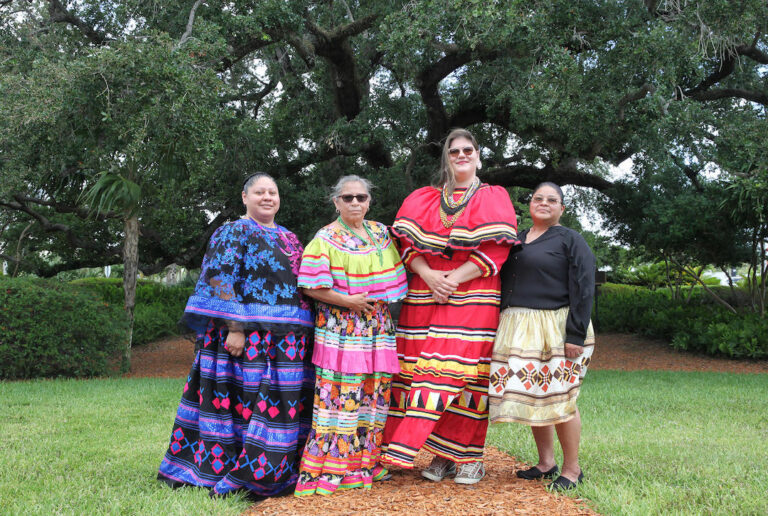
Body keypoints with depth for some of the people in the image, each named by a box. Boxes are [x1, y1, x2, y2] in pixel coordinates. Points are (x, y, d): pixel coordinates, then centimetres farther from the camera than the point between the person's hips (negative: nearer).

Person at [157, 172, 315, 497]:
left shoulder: (288, 238, 20)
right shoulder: (233, 233, -1)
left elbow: (304, 284, 22)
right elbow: (221, 283, -11)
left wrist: (301, 338, 16)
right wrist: (234, 329, -20)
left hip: (288, 341, 7)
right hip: (246, 336, -7)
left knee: (285, 403, 7)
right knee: (242, 399, -6)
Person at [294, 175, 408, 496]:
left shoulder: (380, 232, 14)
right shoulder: (326, 238, -3)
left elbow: (391, 275, 23)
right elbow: (310, 286, -10)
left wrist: (384, 301, 9)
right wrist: (347, 301, -14)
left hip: (379, 328, 6)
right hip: (341, 329, -5)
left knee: (374, 394, 7)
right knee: (340, 395, -8)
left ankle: (367, 461, 19)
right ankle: (330, 468, 0)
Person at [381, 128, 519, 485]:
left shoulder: (494, 198, 11)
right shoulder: (423, 199, 18)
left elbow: (496, 248, -2)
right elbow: (408, 242, 7)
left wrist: (455, 278, -12)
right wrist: (428, 275, -10)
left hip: (472, 298, -2)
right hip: (425, 295, 3)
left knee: (466, 372, -6)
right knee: (422, 370, -2)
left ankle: (469, 457, 5)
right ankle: (440, 455, 6)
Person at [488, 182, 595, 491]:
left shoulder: (571, 240, 0)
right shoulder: (517, 240, 17)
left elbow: (582, 290, -8)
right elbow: (504, 284, 20)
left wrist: (576, 335, -17)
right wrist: (503, 329, 13)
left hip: (555, 331, -6)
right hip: (518, 331, 6)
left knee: (560, 399, -3)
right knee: (531, 396, 9)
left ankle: (572, 469, 10)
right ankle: (546, 464, 22)